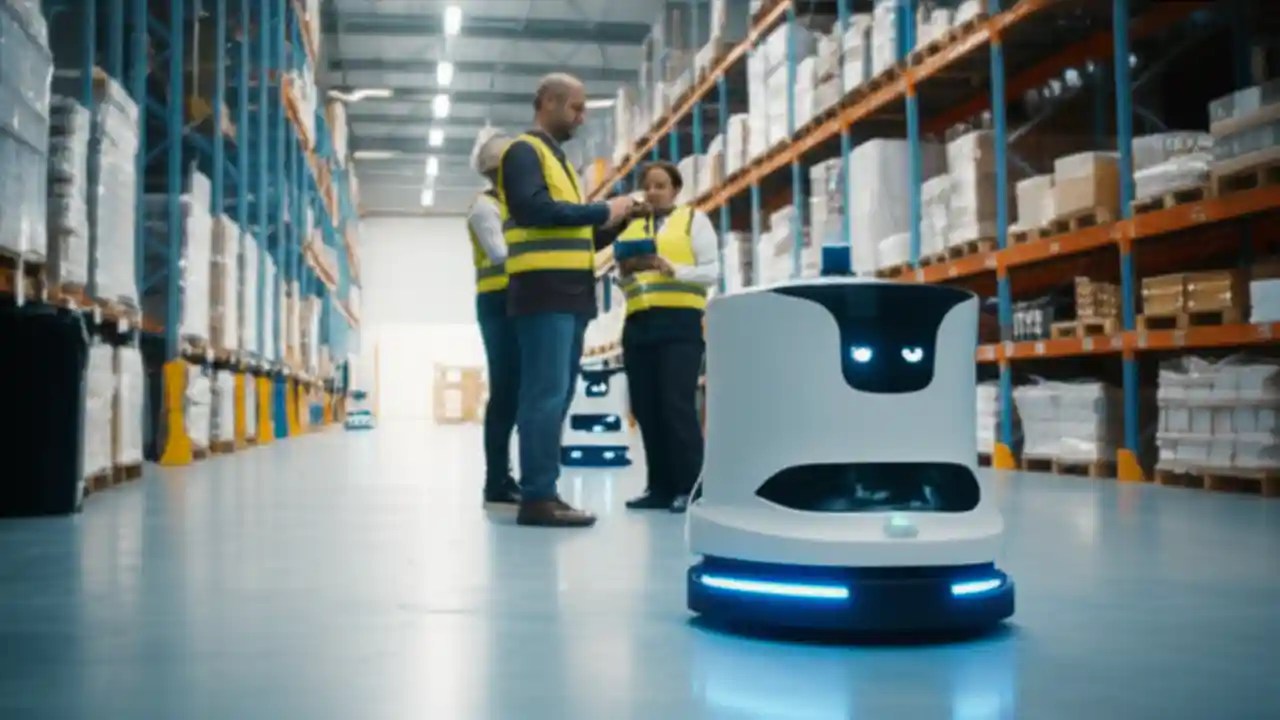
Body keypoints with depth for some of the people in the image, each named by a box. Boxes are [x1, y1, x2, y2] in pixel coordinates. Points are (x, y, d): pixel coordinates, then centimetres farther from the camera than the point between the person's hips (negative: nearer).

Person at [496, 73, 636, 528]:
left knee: (556, 396, 8)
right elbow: (533, 208, -19)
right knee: (546, 395, -13)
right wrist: (600, 211, -12)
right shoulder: (524, 151, -3)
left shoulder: (559, 160, 26)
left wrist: (612, 218, 8)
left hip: (570, 292, 10)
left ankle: (542, 492, 11)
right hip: (544, 289, -10)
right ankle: (537, 497, -13)